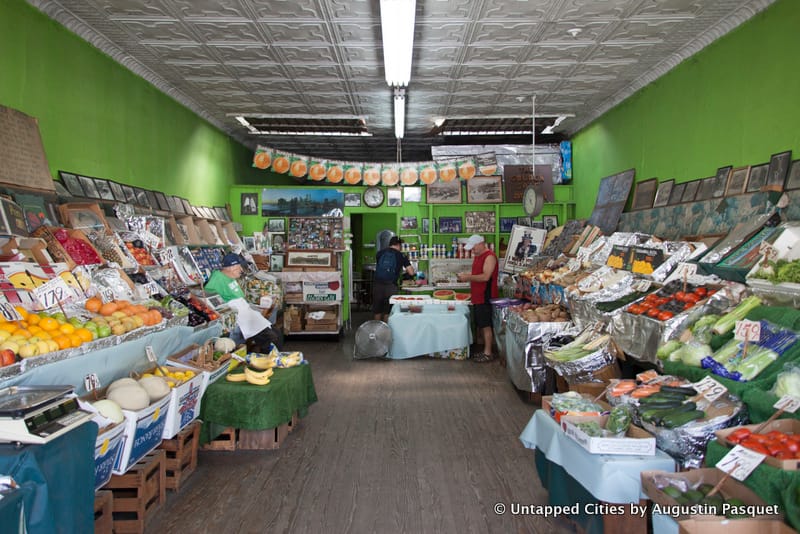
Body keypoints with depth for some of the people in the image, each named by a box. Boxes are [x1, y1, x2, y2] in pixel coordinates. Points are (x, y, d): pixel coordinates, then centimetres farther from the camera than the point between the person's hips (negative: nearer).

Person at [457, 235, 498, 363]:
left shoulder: (489, 257, -14)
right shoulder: (477, 256, 17)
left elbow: (485, 276, -23)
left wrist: (468, 277, -18)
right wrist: (465, 275, 6)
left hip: (485, 297, -9)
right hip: (477, 297, 9)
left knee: (485, 325, -4)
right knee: (479, 326, 12)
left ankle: (488, 353, 2)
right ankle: (486, 348, 20)